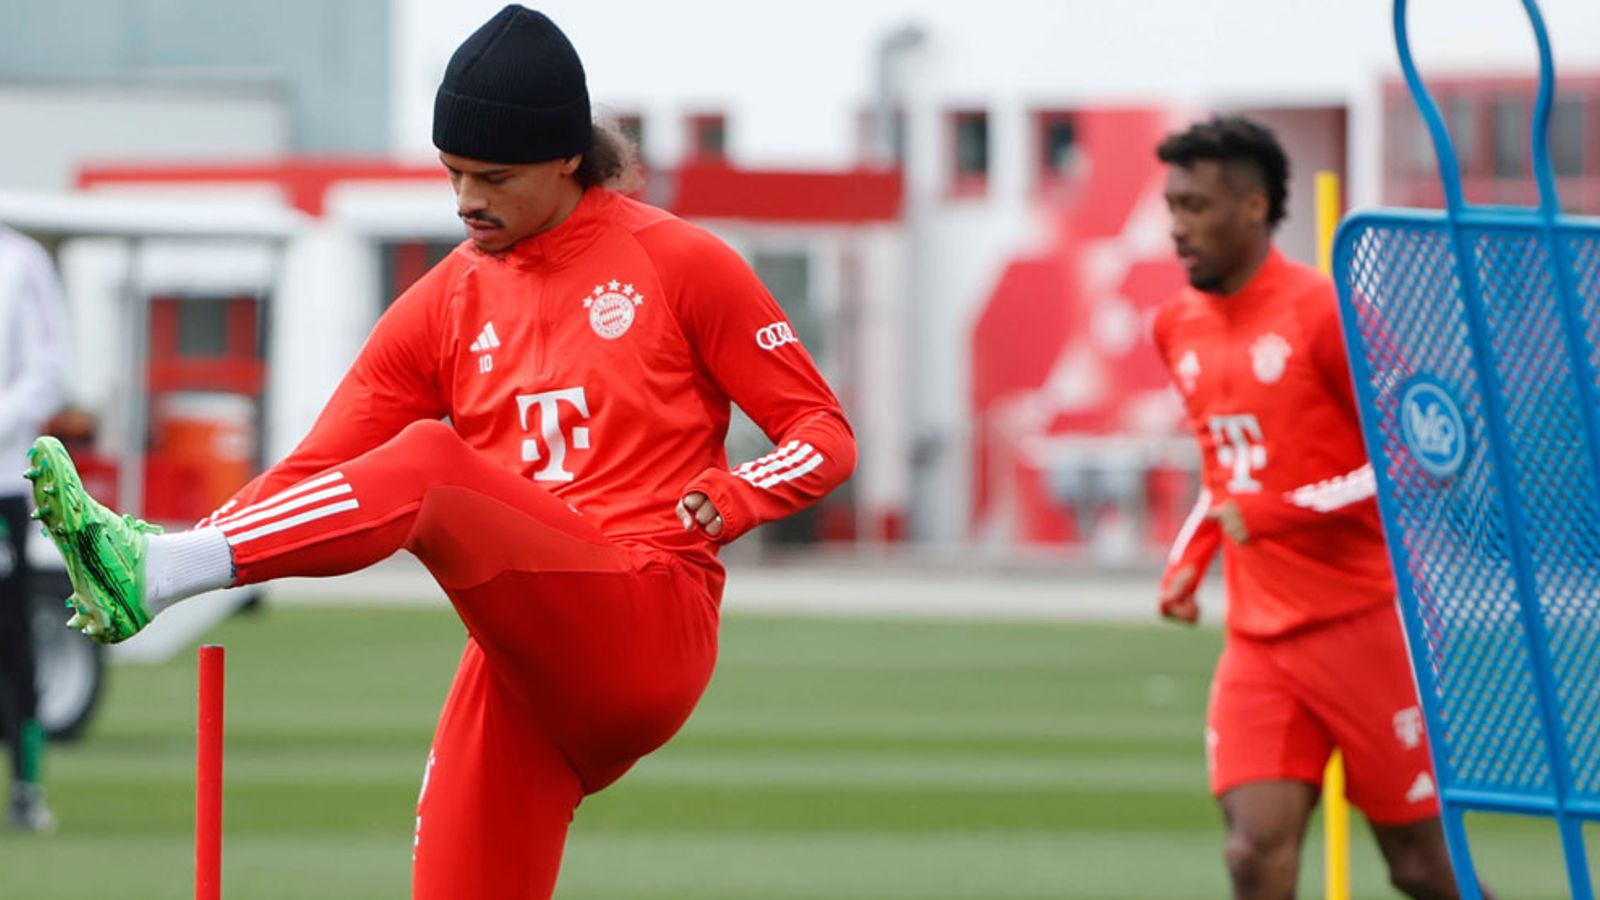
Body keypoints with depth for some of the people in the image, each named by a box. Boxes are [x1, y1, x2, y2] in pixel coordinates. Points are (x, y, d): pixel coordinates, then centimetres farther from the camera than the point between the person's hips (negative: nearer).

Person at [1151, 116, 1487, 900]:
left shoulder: (1323, 314, -11)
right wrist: (1186, 563, 9)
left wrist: (1282, 513, -19)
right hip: (1258, 638, 5)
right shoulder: (1178, 327, 11)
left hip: (1362, 623, -5)